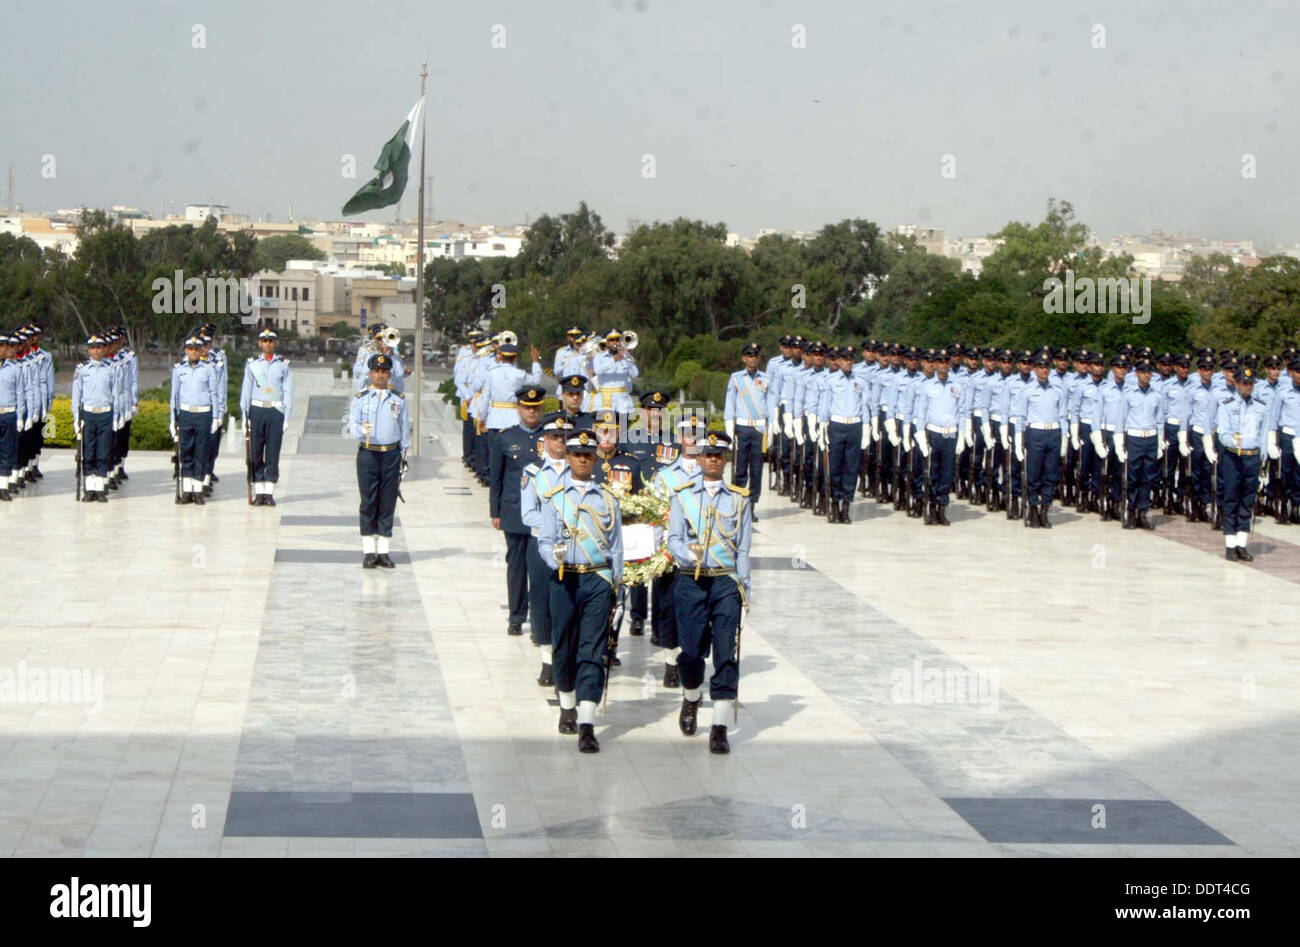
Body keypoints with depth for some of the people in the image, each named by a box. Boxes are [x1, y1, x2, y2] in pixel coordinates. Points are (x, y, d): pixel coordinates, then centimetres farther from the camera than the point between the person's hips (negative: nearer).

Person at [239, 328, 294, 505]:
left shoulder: (283, 364, 6)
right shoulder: (251, 364, 7)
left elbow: (288, 392, 5)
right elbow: (246, 390, 7)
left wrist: (286, 418, -2)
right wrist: (244, 416, 1)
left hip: (276, 411, -1)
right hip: (256, 410, 1)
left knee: (273, 454, -1)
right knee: (256, 453, 0)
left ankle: (270, 492, 4)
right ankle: (259, 492, 5)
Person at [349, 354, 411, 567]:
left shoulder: (399, 399, 10)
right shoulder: (361, 398, 4)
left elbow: (405, 430, 13)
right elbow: (352, 424, -4)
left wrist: (403, 458, 10)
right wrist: (362, 431, -26)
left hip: (392, 455, 2)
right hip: (368, 454, -2)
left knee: (388, 503, 3)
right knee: (368, 502, -2)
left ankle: (383, 551, 9)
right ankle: (369, 551, 3)